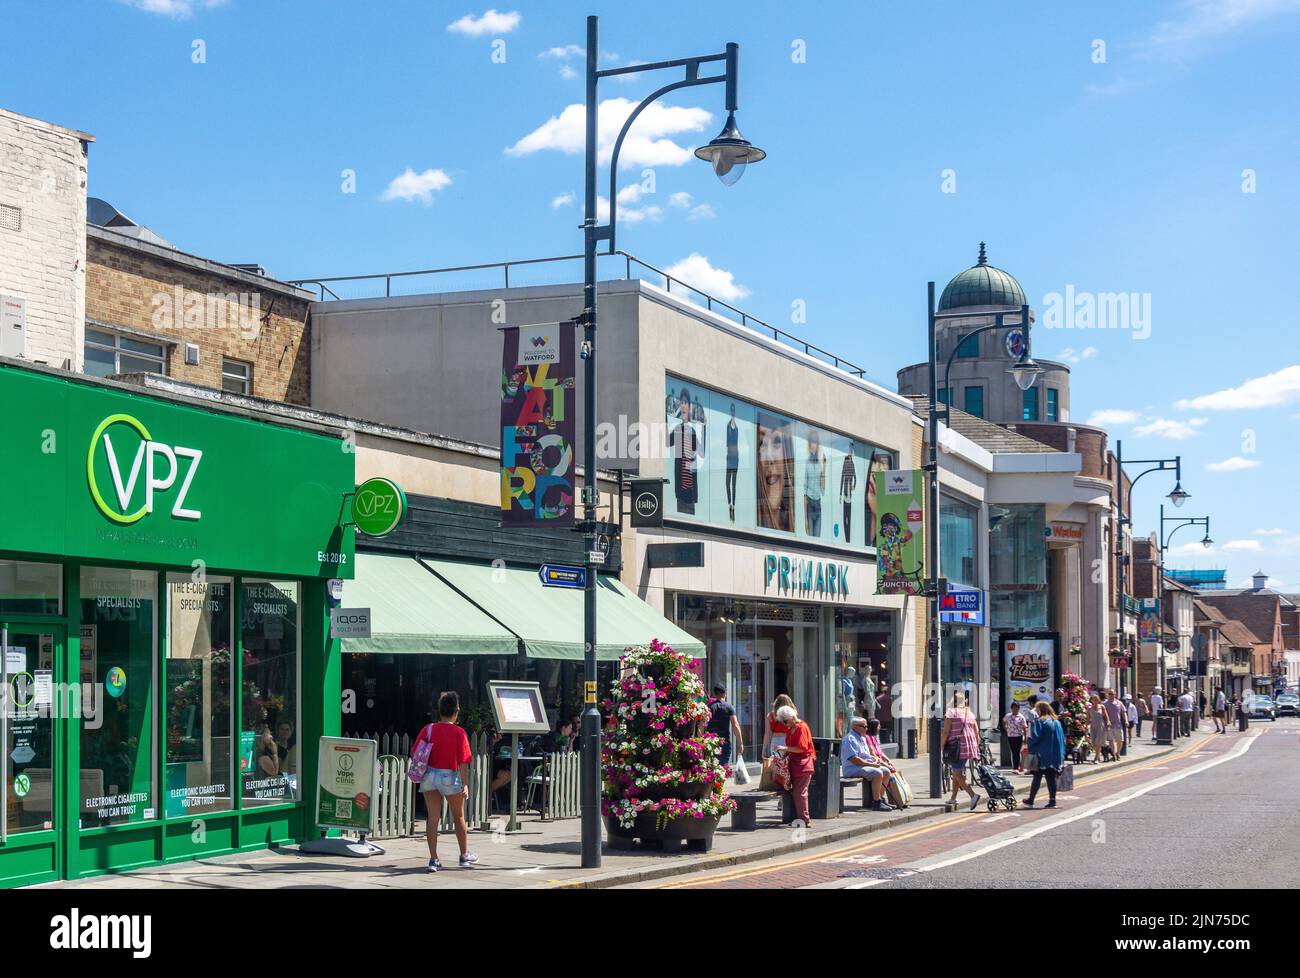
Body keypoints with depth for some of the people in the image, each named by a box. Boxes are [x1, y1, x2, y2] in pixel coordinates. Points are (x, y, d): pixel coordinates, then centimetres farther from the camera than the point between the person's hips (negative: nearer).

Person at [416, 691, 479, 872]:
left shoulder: (428, 730, -2)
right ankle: (465, 856, 28)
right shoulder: (459, 733, -10)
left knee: (432, 817, 5)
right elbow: (463, 762, -12)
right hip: (450, 776, -2)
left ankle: (433, 859, 1)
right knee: (459, 817, 15)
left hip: (429, 775, 2)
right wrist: (465, 785, -10)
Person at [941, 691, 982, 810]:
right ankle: (953, 798, 26)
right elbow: (976, 732, 13)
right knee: (956, 772, 19)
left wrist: (941, 747, -5)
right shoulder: (970, 714, 13)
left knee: (958, 775, -5)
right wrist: (976, 748, 19)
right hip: (969, 747, 7)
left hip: (956, 746, -7)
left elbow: (946, 732, -12)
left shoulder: (951, 713, -7)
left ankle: (973, 795, -22)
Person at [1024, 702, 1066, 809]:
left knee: (1037, 778, 1)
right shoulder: (1057, 722, 10)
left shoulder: (1039, 721, -9)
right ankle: (1052, 801, 2)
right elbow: (1063, 739, 13)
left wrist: (1031, 749, -4)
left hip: (1042, 755, -5)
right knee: (1051, 778, 6)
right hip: (1055, 755, 5)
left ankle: (1030, 801, 7)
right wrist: (1062, 755, 16)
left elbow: (1035, 737, -16)